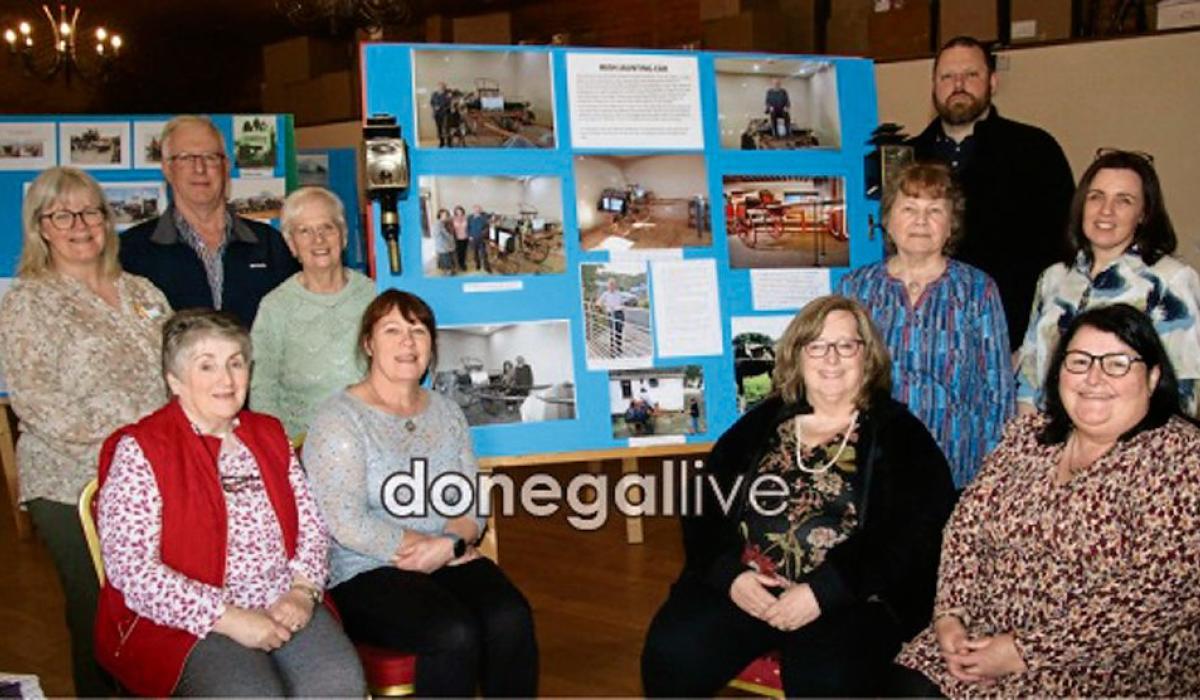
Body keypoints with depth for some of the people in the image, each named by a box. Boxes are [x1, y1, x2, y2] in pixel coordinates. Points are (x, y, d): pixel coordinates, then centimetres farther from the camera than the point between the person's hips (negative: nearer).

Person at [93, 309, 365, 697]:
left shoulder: (268, 434, 14)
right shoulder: (139, 451, -5)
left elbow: (311, 525, 16)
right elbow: (132, 570, -12)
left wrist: (303, 591, -4)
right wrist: (229, 619, -16)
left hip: (285, 609, 5)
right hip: (187, 622, -4)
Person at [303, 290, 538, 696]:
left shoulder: (446, 412, 16)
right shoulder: (340, 419, -3)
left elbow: (471, 507, 13)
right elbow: (347, 524, -13)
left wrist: (449, 545, -10)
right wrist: (442, 545, -11)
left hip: (452, 562, 5)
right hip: (365, 574, -5)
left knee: (510, 619, -24)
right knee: (454, 632, -31)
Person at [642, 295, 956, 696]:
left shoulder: (900, 436, 7)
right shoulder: (762, 423, 16)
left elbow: (913, 539, -5)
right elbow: (703, 506, 10)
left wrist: (825, 592, -15)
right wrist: (729, 574, -9)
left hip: (849, 599, -3)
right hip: (741, 588, 3)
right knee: (672, 655, -22)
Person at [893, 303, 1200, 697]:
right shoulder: (1028, 436, 7)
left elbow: (1155, 593, -19)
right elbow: (967, 526, 7)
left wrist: (1026, 653, -19)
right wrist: (949, 616, -9)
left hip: (1108, 668, -5)